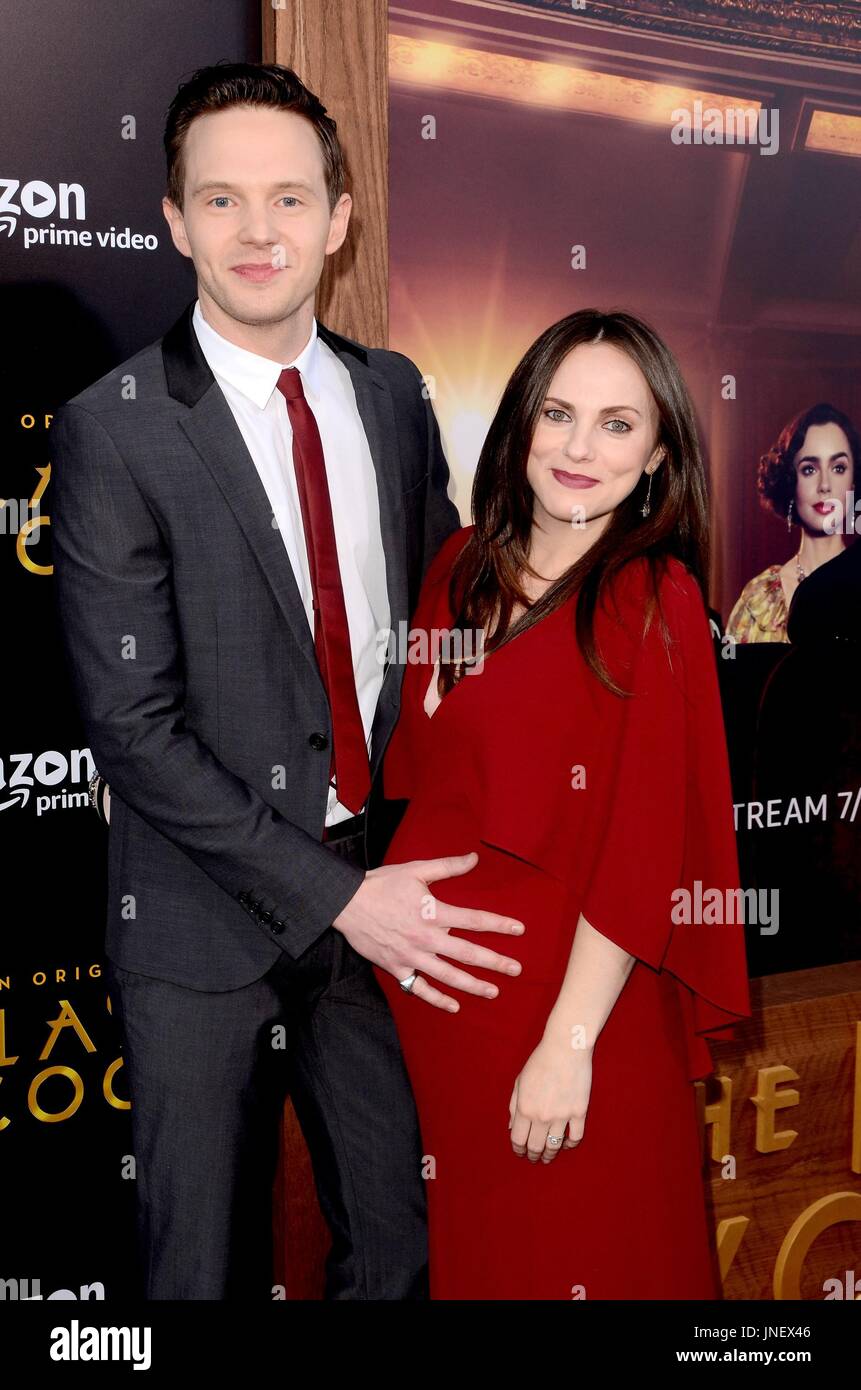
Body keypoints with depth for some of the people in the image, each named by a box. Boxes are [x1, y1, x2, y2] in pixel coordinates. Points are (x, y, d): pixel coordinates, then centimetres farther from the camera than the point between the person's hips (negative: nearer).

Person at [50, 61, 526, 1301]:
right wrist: (332, 895, -17)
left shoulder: (393, 394, 4)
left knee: (400, 1241, 17)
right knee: (206, 1259, 14)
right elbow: (133, 727, -15)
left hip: (385, 889, 4)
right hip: (207, 922, -4)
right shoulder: (112, 433, -12)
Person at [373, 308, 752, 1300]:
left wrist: (570, 1043, -18)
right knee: (467, 1241, 21)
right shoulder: (462, 566, 3)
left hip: (568, 985, -5)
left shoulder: (657, 598, -13)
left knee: (573, 1253, 14)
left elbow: (644, 850, -17)